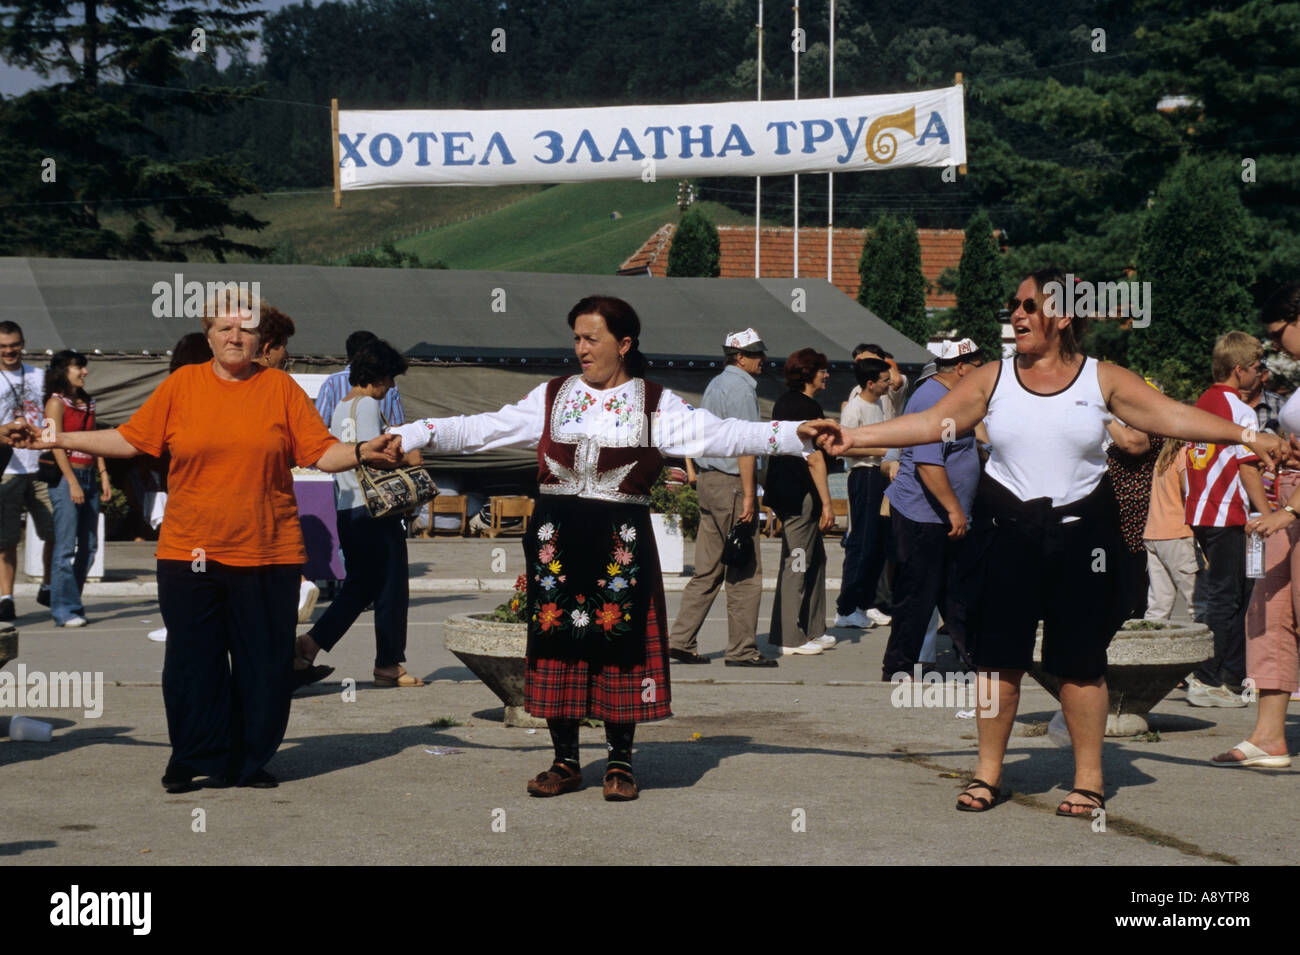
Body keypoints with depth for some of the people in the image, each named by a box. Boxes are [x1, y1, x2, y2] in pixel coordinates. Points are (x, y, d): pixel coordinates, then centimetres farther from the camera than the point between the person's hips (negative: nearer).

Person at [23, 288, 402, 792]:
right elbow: (130, 439, 8)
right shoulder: (182, 384, 4)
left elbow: (321, 452, 2)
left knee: (263, 665, 3)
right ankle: (193, 762, 16)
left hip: (267, 556, 0)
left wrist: (362, 452, -16)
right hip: (190, 555, 0)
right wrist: (61, 439, 5)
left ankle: (252, 762, 17)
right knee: (192, 662, 4)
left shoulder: (281, 388, 3)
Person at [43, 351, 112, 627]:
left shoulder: (87, 403, 18)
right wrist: (73, 483, -16)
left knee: (89, 546, 5)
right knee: (66, 546, -8)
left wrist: (104, 477, 9)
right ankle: (65, 610, -5)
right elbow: (57, 444, -10)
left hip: (88, 477, 7)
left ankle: (70, 601, 13)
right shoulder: (56, 402, -3)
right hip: (65, 477, -7)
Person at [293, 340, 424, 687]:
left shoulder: (340, 407, 15)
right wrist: (407, 458, -10)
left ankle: (311, 642, 1)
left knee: (359, 586, 16)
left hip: (347, 511, 9)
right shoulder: (368, 405, -11)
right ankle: (388, 665, 8)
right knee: (392, 586, 3)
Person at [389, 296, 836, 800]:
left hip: (620, 543, -2)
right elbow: (480, 430, 5)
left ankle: (620, 763, 14)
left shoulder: (653, 404, 1)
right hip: (555, 541, 2)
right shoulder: (552, 397, 7)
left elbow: (718, 434, -8)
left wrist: (795, 433, -21)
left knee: (619, 643, 0)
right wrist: (407, 435, -2)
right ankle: (565, 762, 15)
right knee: (557, 643, 3)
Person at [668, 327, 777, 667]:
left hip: (708, 480, 9)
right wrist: (748, 495, -19)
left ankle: (681, 640, 7)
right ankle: (742, 649, -1)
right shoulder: (740, 388, -11)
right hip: (731, 483, -9)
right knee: (745, 571, -3)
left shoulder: (715, 385, 18)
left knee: (708, 570, 10)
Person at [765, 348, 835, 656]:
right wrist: (826, 503, -14)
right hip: (801, 495, -10)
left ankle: (813, 630, 22)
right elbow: (814, 459, -17)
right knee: (797, 563, -5)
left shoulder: (782, 403, 14)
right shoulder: (809, 408, -14)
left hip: (782, 489, 10)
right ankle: (790, 638, -1)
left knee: (815, 558, 17)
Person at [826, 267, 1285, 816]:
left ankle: (1088, 778, 13)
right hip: (1007, 533, 1)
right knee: (998, 657, 2)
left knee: (1080, 662, 3)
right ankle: (988, 772, 14)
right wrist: (855, 438, -6)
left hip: (1080, 532, -1)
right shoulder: (992, 379, 5)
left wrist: (1249, 436, -13)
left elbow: (1173, 417, -4)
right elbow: (930, 423, 2)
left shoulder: (1102, 380, 1)